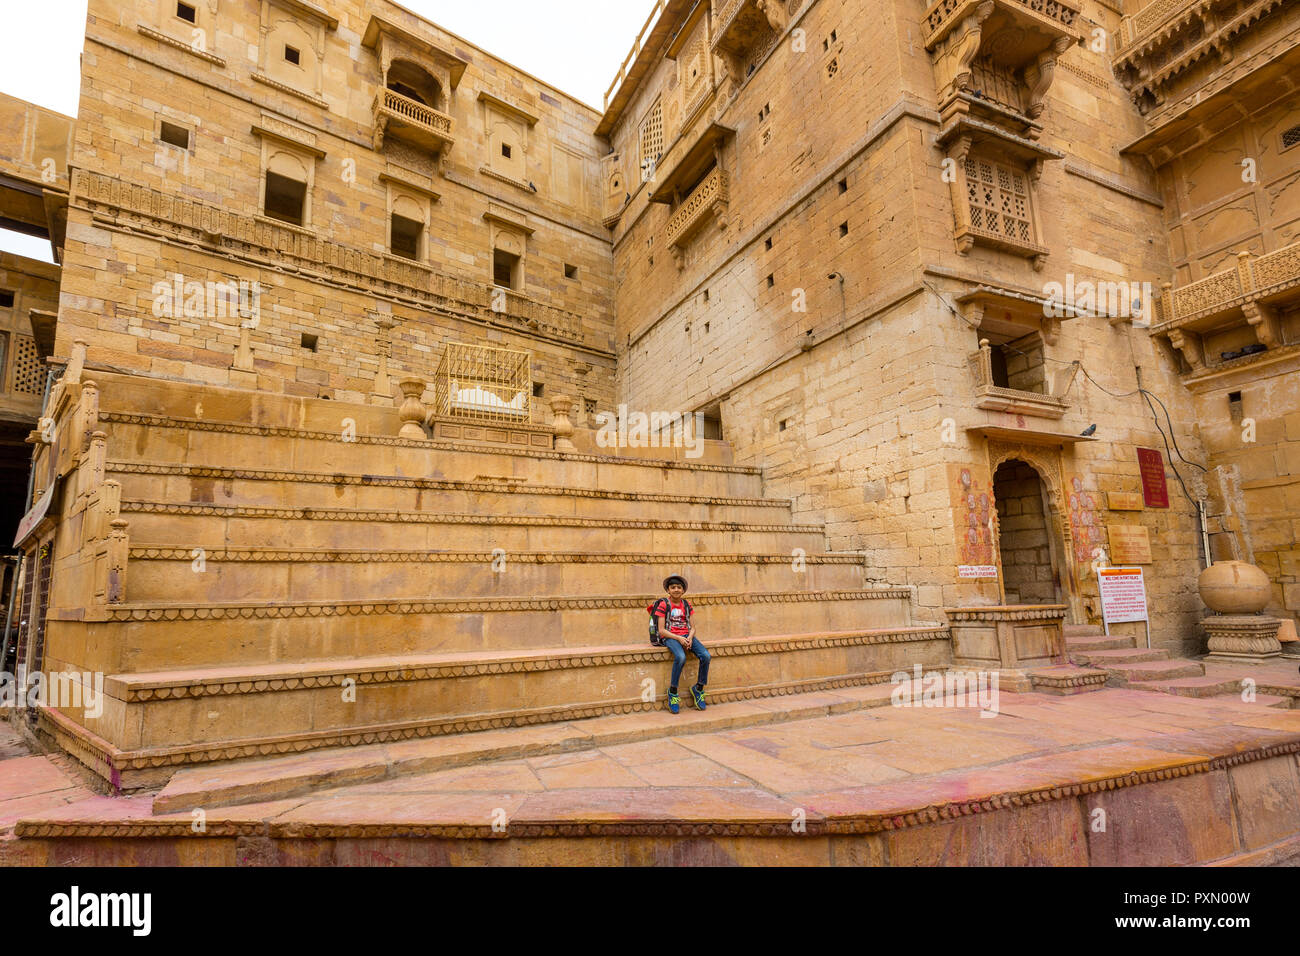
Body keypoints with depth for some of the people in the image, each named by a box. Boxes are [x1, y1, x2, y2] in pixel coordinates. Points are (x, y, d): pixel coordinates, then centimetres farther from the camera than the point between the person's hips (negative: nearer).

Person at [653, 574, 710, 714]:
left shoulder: (686, 604, 13)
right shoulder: (663, 604, -1)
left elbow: (692, 627, 14)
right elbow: (661, 630, -5)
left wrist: (690, 637, -9)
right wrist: (679, 638, -16)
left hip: (687, 636, 4)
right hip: (670, 637, -4)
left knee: (705, 655, -22)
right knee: (680, 657, -36)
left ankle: (699, 688, -2)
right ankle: (672, 691, -16)